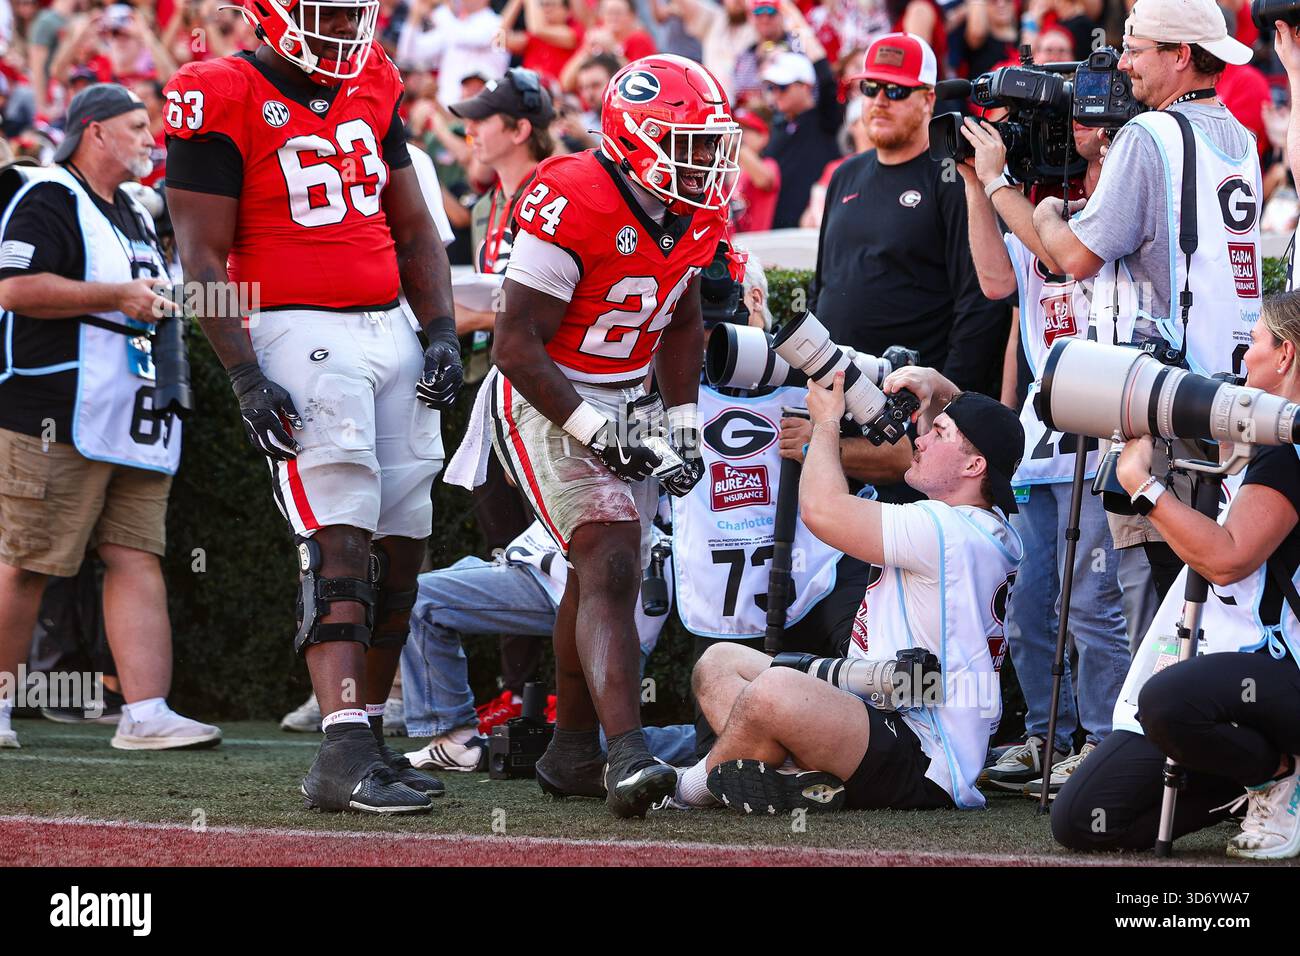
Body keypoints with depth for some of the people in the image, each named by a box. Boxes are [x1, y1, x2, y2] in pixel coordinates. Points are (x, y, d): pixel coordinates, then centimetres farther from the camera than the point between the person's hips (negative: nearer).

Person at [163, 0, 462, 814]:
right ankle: (343, 754, -22)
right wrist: (247, 379, -16)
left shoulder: (373, 90, 13)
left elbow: (414, 228, 20)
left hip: (391, 328, 7)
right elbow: (204, 259, -9)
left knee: (401, 542, 6)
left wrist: (443, 333, 8)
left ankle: (370, 735, 17)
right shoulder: (223, 101, -8)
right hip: (299, 331, -7)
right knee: (341, 541, -17)